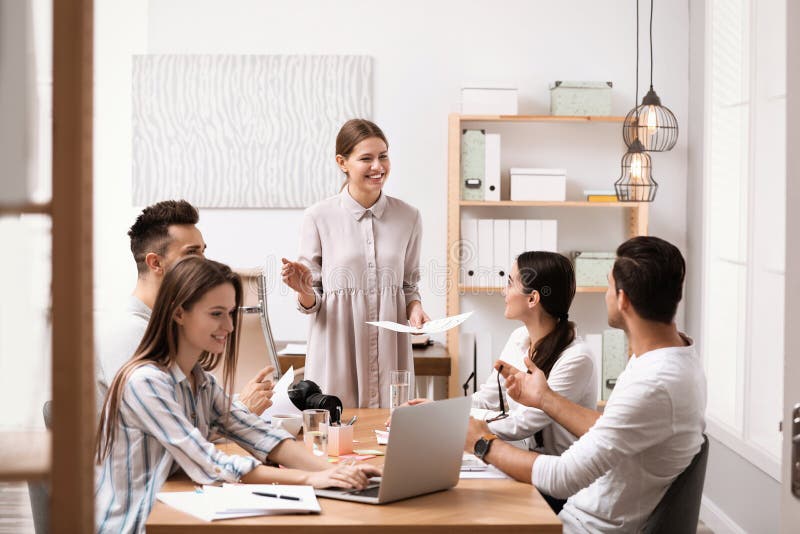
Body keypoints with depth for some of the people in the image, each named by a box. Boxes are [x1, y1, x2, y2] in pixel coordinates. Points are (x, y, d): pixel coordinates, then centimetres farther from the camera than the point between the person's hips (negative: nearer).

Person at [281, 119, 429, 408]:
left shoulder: (408, 217, 6)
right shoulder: (319, 217, -3)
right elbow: (311, 302, 2)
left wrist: (414, 308, -3)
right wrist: (304, 292, -19)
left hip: (389, 351, 2)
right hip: (337, 353, -2)